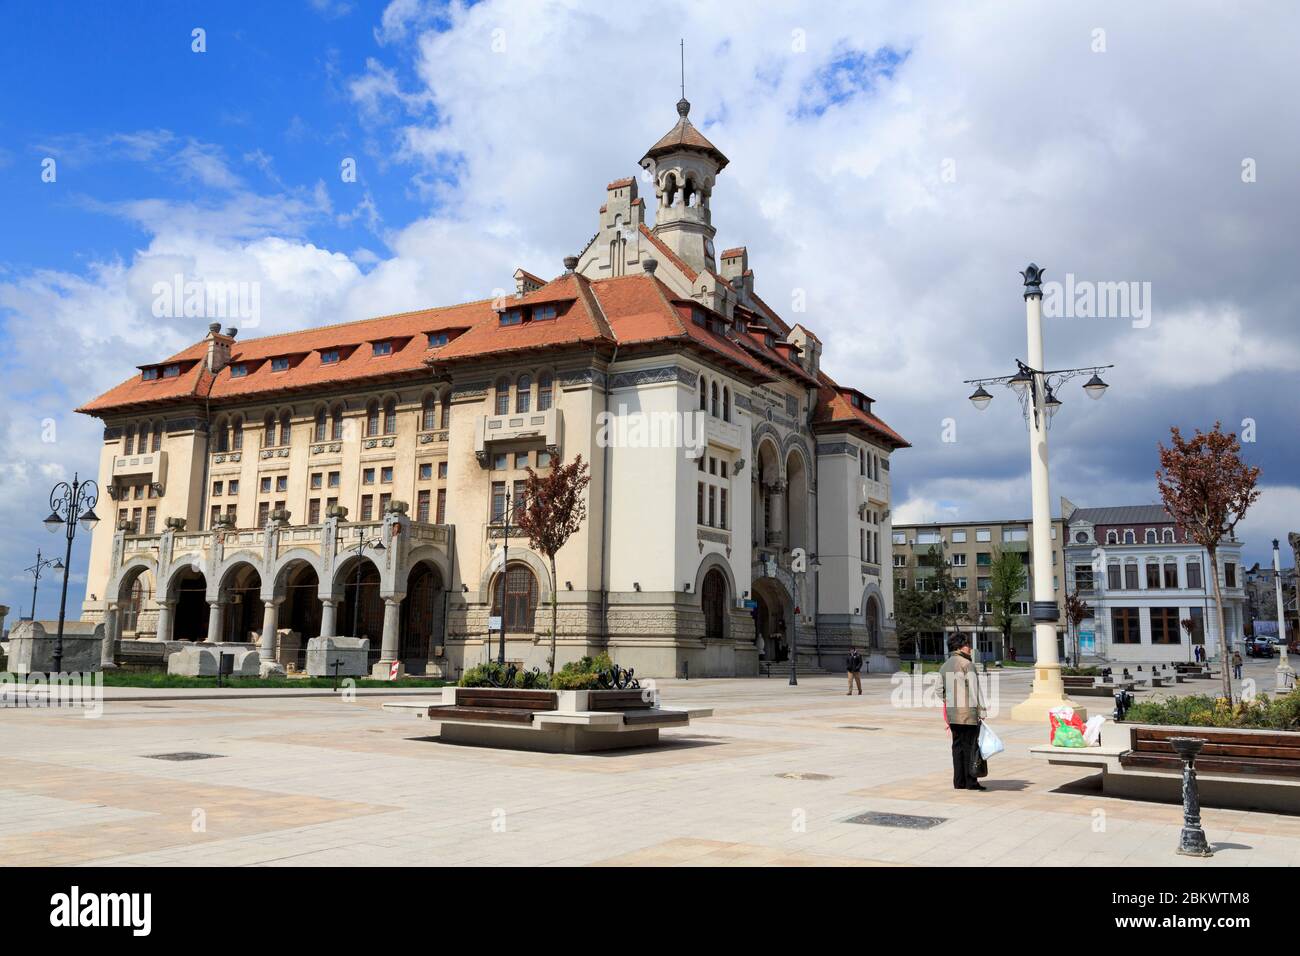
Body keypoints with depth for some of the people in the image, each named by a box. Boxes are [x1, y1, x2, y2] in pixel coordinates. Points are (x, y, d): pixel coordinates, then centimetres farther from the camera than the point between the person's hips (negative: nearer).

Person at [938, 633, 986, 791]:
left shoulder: (944, 666, 15)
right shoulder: (967, 664, -9)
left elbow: (940, 690, 15)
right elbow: (973, 689, -12)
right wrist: (979, 710, -9)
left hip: (952, 713, 7)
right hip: (968, 713, -7)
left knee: (957, 746, 10)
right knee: (970, 745, -1)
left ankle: (959, 781, 12)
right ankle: (971, 781, 1)